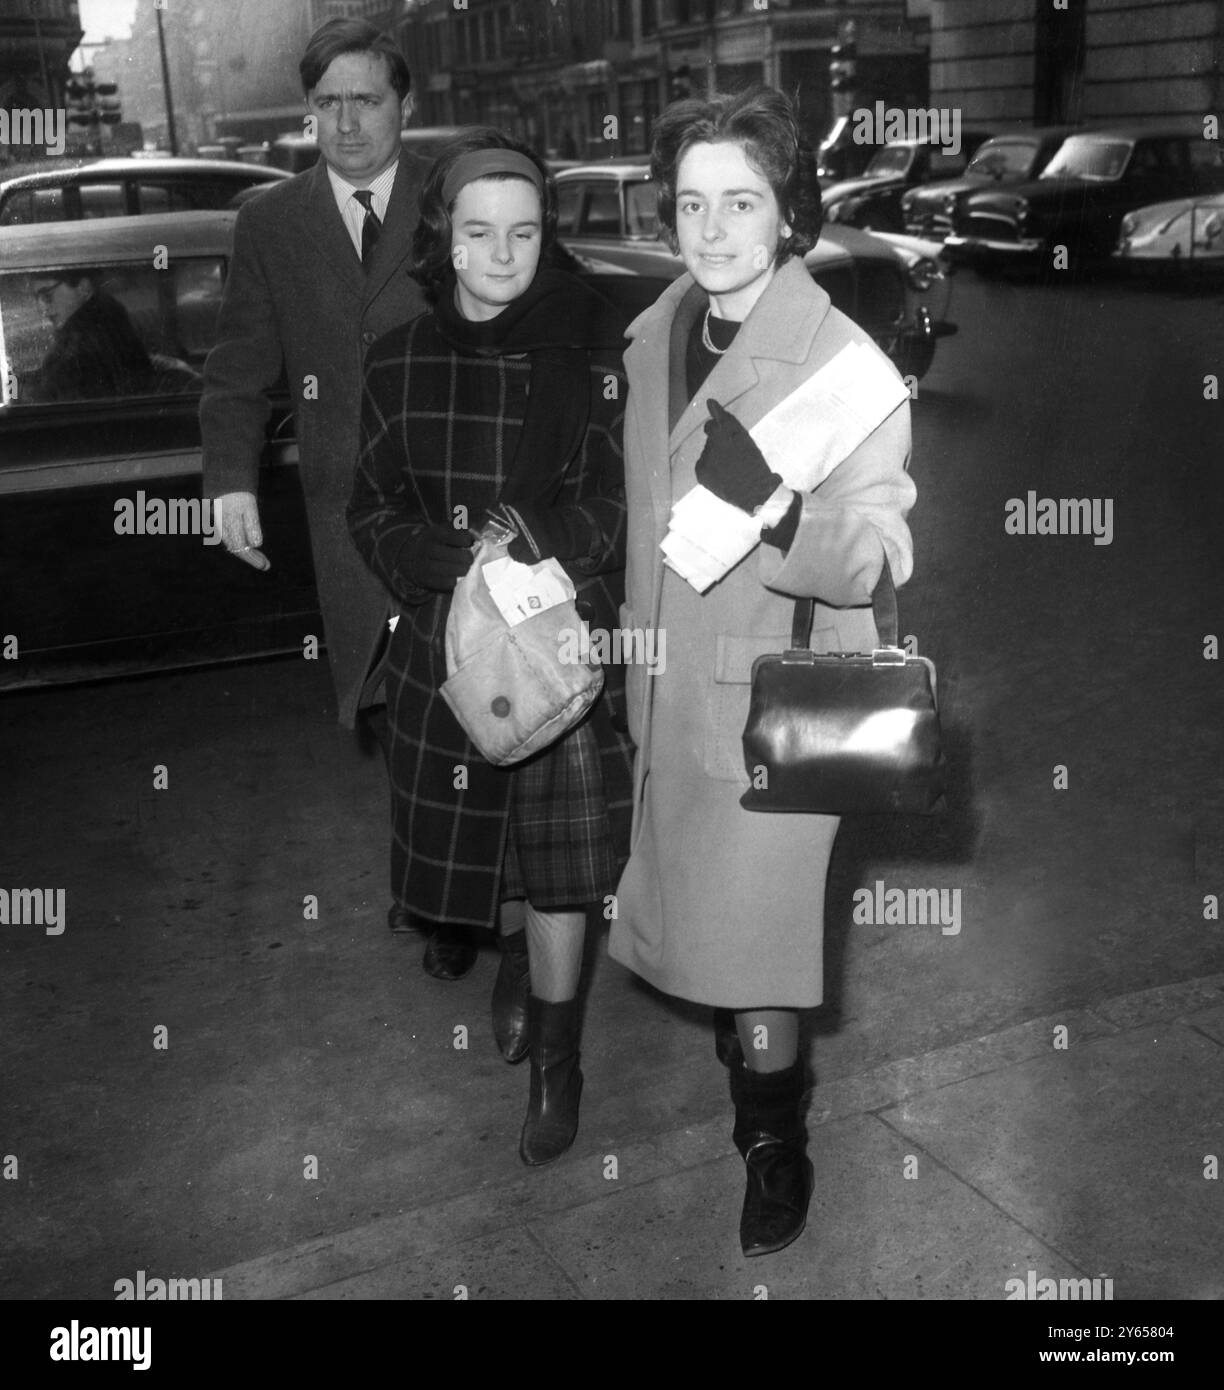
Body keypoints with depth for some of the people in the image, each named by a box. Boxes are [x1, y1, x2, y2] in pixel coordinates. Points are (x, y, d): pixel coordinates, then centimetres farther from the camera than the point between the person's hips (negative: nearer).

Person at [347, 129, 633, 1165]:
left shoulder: (596, 351, -8)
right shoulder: (402, 362, 0)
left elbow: (621, 504, -7)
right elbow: (375, 515, 1)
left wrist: (528, 537, -23)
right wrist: (462, 562, -17)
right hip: (447, 643, 3)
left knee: (560, 863, 3)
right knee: (477, 840, 17)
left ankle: (555, 1057, 24)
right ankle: (515, 953, 50)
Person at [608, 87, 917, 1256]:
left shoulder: (841, 360, -17)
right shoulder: (656, 334, 2)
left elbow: (864, 562, -20)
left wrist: (777, 509, -40)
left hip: (772, 701, -6)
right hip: (670, 693, 6)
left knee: (748, 945, 3)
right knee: (694, 928, 19)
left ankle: (776, 1146, 28)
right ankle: (751, 1084, 45)